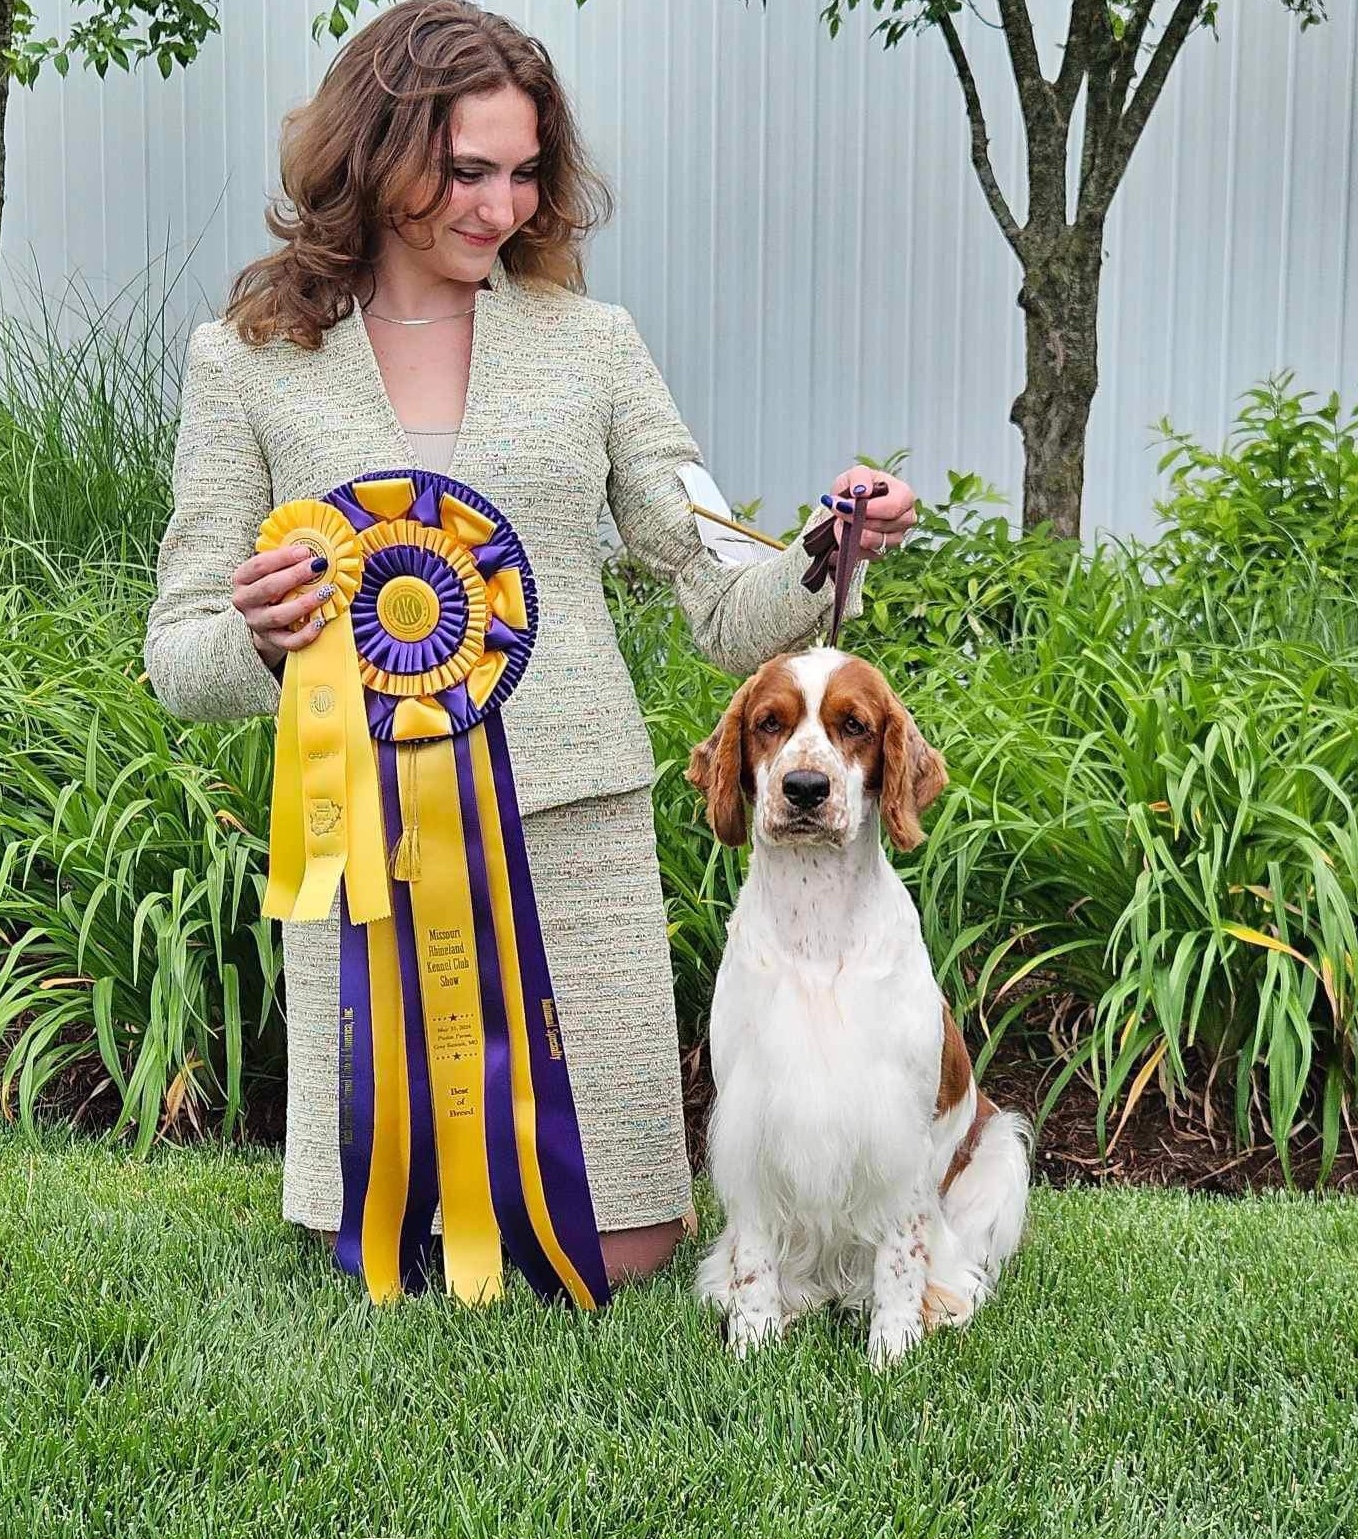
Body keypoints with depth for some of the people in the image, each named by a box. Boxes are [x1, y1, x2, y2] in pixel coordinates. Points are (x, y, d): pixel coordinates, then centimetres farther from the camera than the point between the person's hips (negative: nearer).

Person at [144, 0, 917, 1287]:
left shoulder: (589, 342, 6)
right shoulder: (247, 361, 3)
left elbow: (725, 612, 5)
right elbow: (178, 658, 3)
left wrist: (825, 558, -16)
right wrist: (260, 643, -20)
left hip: (574, 831, 1)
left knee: (618, 1255, 5)